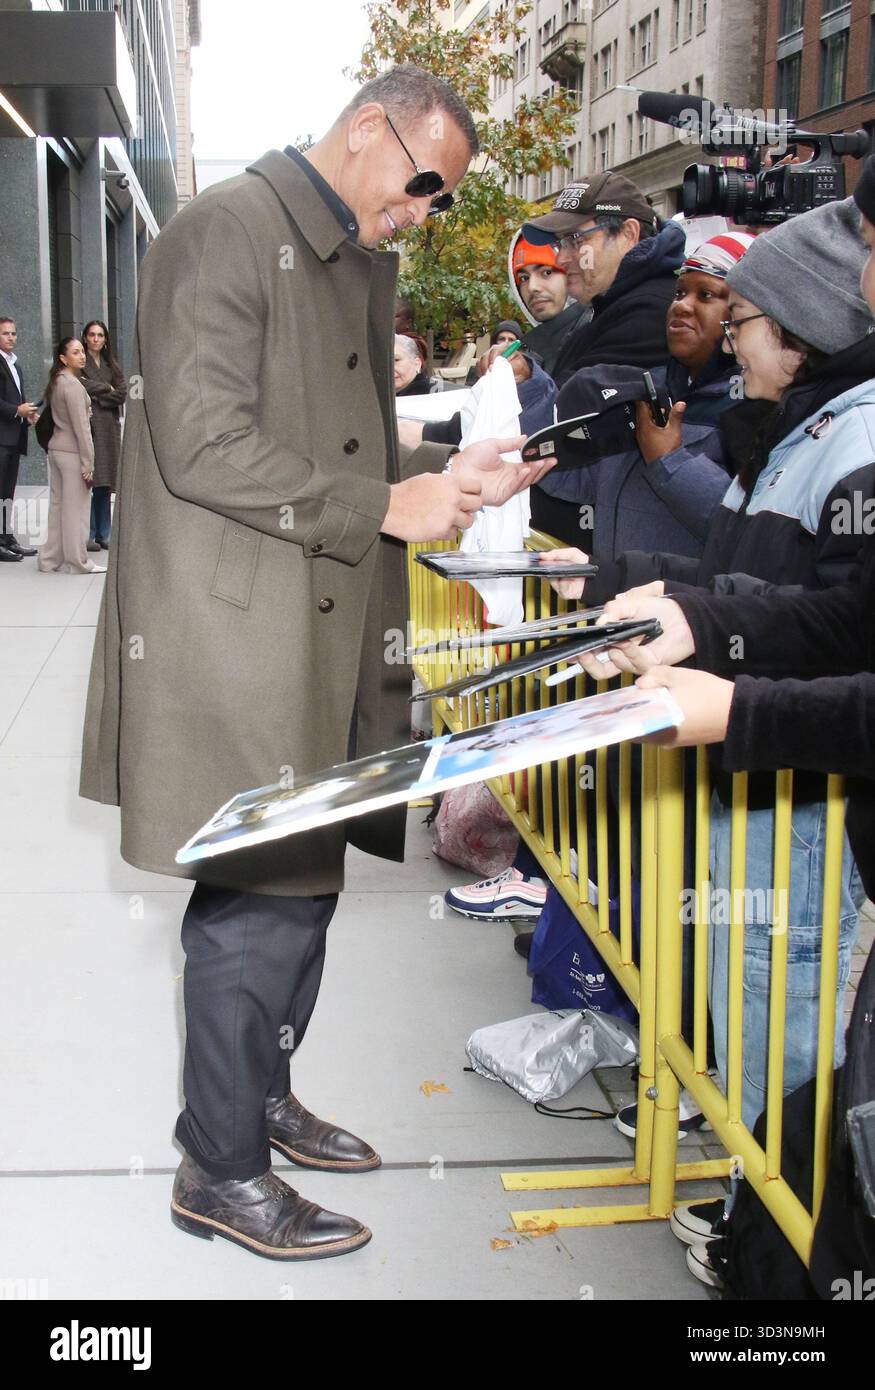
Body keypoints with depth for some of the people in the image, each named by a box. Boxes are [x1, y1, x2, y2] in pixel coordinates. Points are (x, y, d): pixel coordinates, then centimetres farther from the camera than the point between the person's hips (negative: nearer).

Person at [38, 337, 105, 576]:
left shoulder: (55, 382, 12)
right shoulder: (73, 384, -15)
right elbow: (80, 427, -17)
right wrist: (88, 463, -15)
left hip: (56, 448, 9)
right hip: (72, 451, -9)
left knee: (57, 506, 12)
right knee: (76, 508, 0)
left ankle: (50, 559, 16)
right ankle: (77, 561, 6)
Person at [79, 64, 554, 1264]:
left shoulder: (367, 263, 17)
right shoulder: (226, 232, -12)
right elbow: (204, 447, -20)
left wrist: (446, 473, 4)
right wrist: (388, 507, -18)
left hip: (326, 632, 9)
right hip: (234, 634, -9)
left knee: (298, 881, 17)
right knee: (265, 899, -3)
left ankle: (259, 1098, 36)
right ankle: (221, 1170, 14)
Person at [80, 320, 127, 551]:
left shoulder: (111, 365, 18)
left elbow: (122, 393, 6)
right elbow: (82, 387, -13)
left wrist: (98, 396, -5)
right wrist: (107, 388, 0)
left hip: (109, 427, 5)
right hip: (87, 425, -5)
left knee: (105, 484, 4)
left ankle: (102, 534, 9)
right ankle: (87, 535, -7)